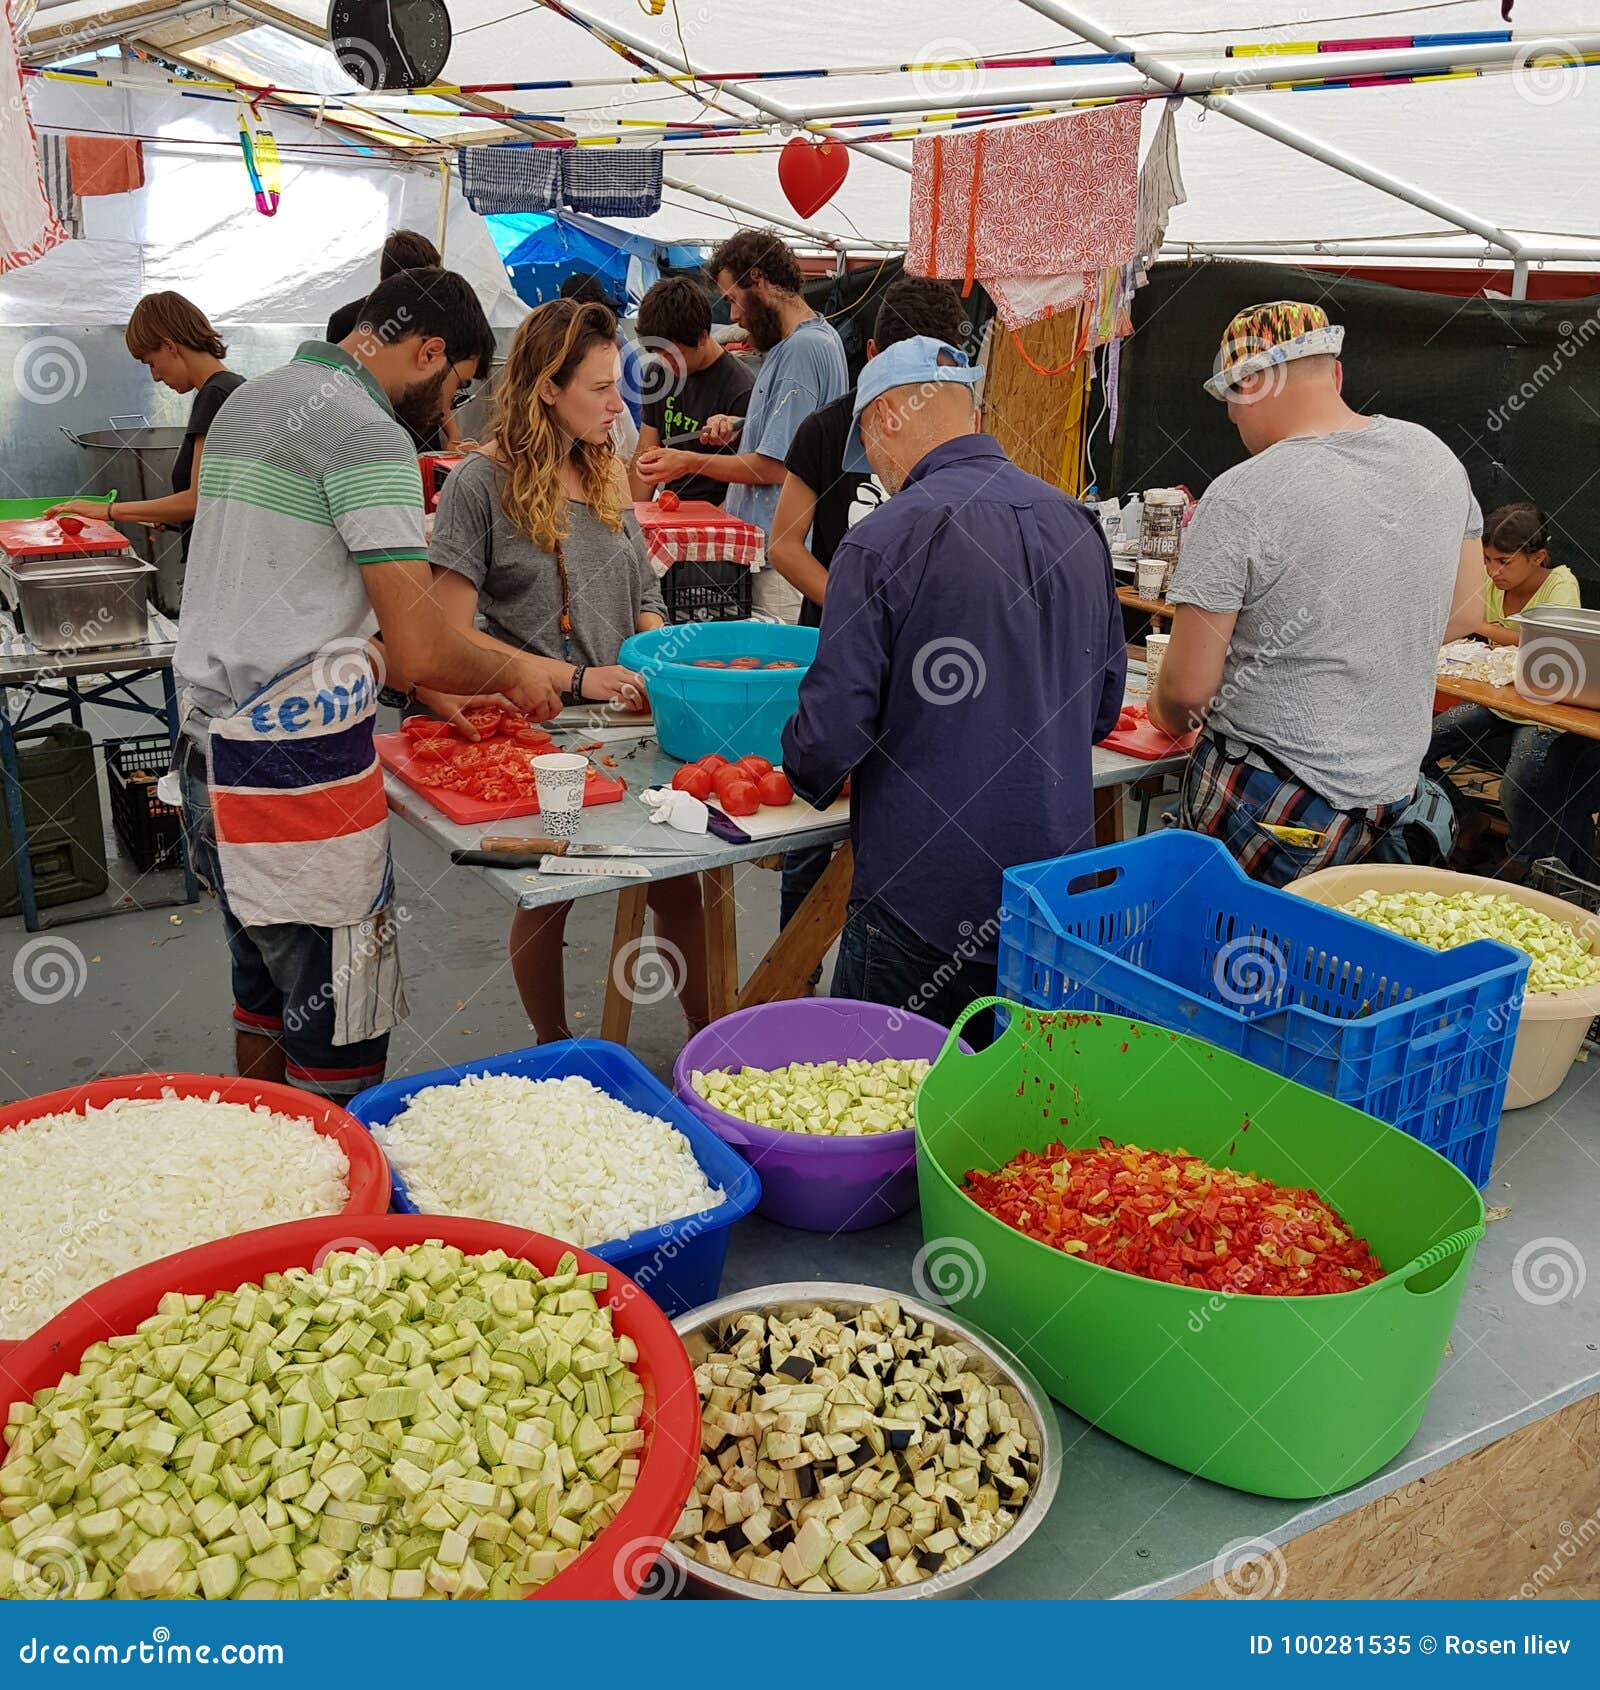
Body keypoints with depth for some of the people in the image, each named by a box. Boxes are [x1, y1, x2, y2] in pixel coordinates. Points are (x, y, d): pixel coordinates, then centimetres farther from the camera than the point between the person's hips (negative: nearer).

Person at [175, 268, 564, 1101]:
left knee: (264, 987, 21)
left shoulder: (250, 398, 15)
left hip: (211, 741, 10)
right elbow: (421, 647, -19)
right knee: (338, 1030, 0)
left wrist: (439, 689, 17)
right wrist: (513, 672, 1)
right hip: (295, 765, -10)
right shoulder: (369, 436, -14)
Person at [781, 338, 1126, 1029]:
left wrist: (809, 774, 6)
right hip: (1058, 887, 6)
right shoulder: (1080, 526, 4)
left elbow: (832, 731, -16)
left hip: (924, 900, -6)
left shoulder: (884, 541, -16)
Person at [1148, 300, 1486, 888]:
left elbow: (1189, 686, -15)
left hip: (1272, 804, -6)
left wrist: (1166, 715, 7)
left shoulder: (1238, 500, -19)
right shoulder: (1433, 455, 2)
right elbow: (1463, 613, 14)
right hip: (1391, 795, 7)